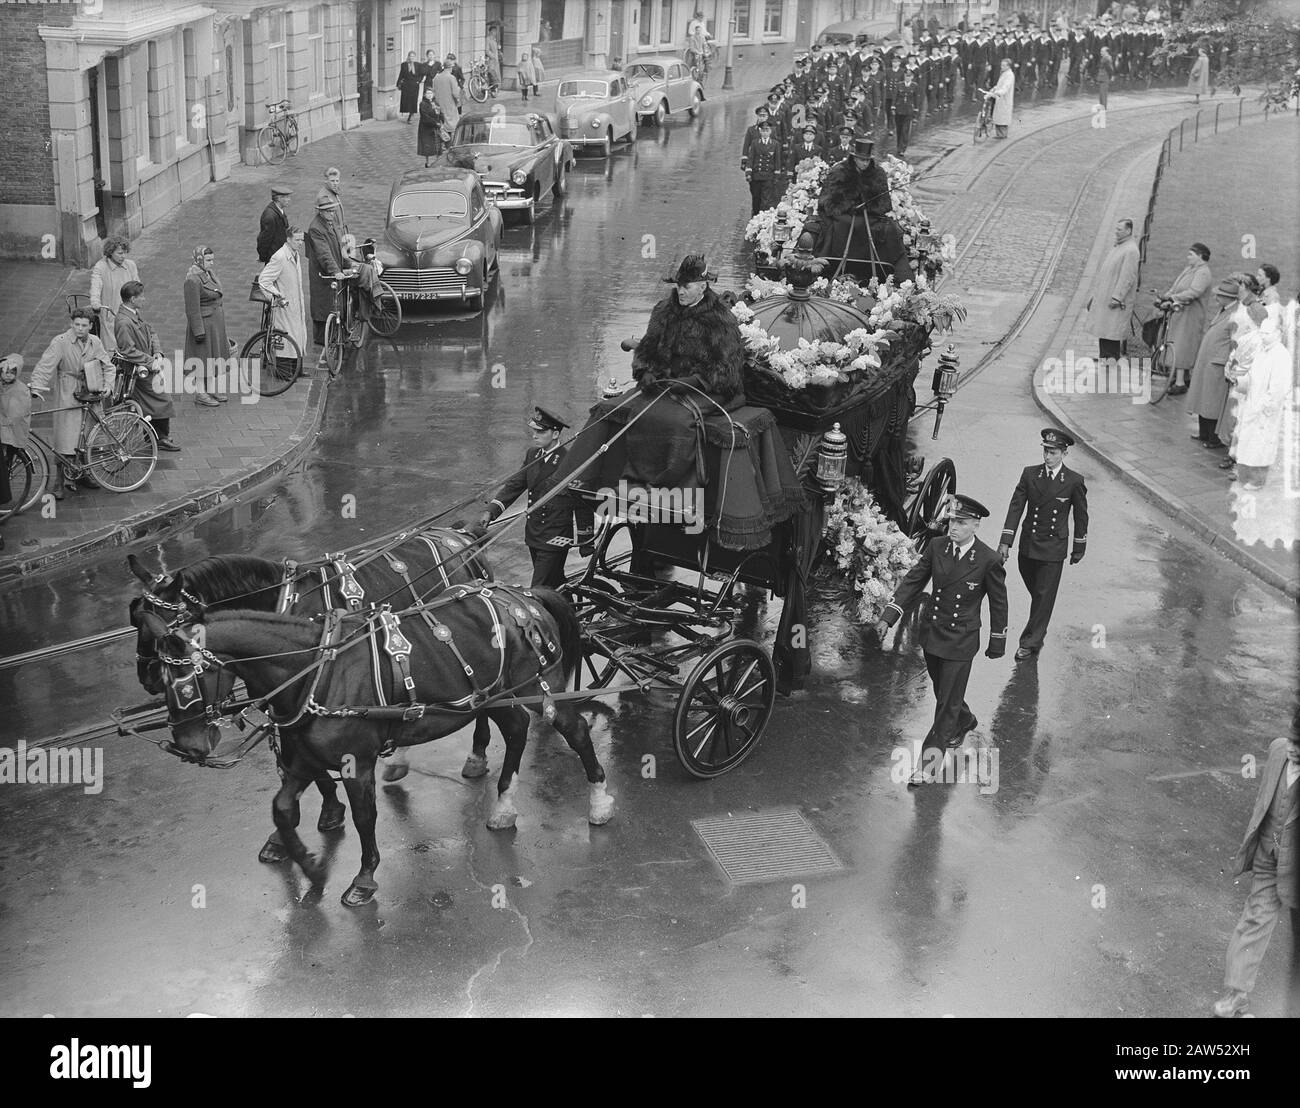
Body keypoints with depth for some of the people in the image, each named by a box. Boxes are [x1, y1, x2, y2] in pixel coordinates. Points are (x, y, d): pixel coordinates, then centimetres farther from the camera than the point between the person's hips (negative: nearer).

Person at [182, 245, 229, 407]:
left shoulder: (209, 273, 10)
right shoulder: (193, 279, -19)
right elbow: (193, 309, -21)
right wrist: (199, 331, -22)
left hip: (216, 323, 9)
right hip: (204, 324, -9)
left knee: (214, 357, 15)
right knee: (203, 358, -2)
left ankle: (210, 389, 25)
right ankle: (201, 394, 6)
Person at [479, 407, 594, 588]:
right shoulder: (532, 456, 6)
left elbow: (584, 504, -11)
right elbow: (515, 485, 9)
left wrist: (586, 544, -8)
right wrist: (491, 510, -6)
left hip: (556, 539, -7)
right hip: (533, 535, 7)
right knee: (555, 584, 22)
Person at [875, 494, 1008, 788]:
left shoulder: (988, 561, -15)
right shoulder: (936, 546, -5)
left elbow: (998, 604, -4)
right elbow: (913, 581, -3)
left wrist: (997, 643, 3)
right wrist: (888, 617, -12)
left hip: (961, 641, -5)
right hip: (932, 634, 5)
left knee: (947, 702, -1)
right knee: (943, 692, 23)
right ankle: (965, 721, 53)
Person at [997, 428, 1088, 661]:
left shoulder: (1074, 481, -9)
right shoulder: (1029, 474, -3)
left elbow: (1081, 515, 2)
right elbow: (1016, 507, -5)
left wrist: (1079, 548, 7)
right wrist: (1006, 541, -12)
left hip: (1053, 549, -3)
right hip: (1028, 545, 3)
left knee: (1044, 595, 0)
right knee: (1034, 590, 16)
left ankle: (1031, 642, 10)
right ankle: (1038, 630, 40)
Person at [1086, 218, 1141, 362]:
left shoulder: (1130, 251, -15)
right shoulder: (1117, 247, 15)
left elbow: (1128, 278, -20)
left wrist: (1116, 297, -23)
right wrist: (1094, 293, 20)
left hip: (1115, 302, -9)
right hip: (1103, 298, 9)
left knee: (1111, 334, -8)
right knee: (1102, 332, 12)